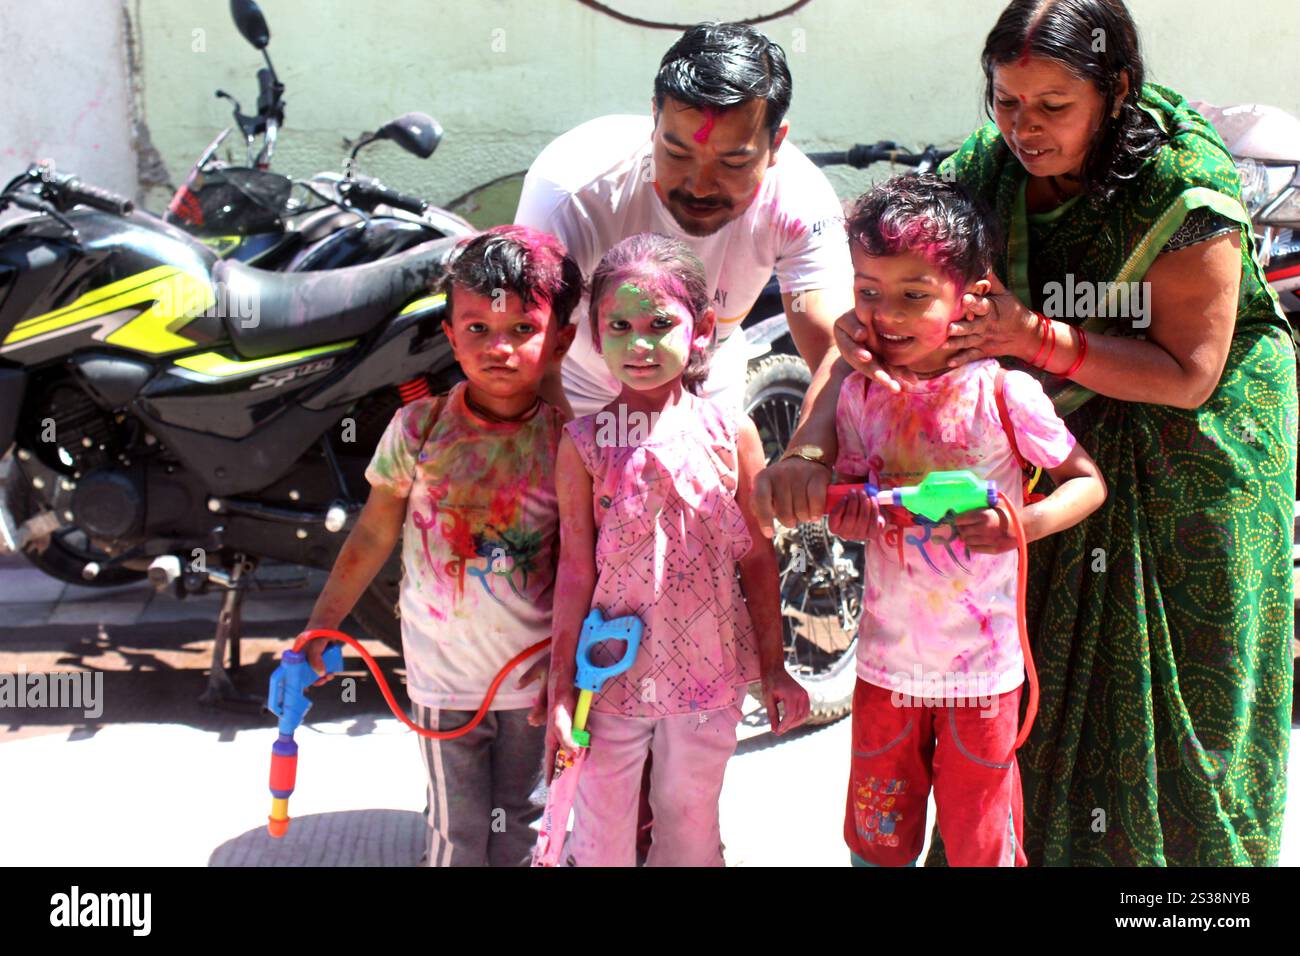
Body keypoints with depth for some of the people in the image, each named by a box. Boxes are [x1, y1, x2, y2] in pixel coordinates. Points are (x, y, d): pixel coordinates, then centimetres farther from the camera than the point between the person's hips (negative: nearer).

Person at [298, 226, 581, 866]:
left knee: (520, 823, 19)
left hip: (532, 675, 1)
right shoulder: (418, 428, -12)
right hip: (444, 672, -1)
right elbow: (372, 536, -2)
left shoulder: (565, 442, -11)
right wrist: (320, 628, 1)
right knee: (458, 828, 12)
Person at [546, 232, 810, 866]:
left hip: (709, 671, 1)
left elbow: (757, 558, 1)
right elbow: (575, 568, -6)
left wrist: (772, 669, 5)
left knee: (691, 821, 18)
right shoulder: (583, 443, -8)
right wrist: (561, 690, -5)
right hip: (614, 672, -1)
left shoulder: (732, 434, -6)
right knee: (602, 831, 13)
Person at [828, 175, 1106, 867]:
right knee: (877, 838, 16)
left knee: (979, 840, 12)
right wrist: (847, 518, -15)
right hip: (887, 657, 3)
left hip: (982, 663, -3)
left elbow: (1088, 481, -6)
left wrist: (1024, 523, -24)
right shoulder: (858, 394, -3)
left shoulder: (1004, 391, -15)